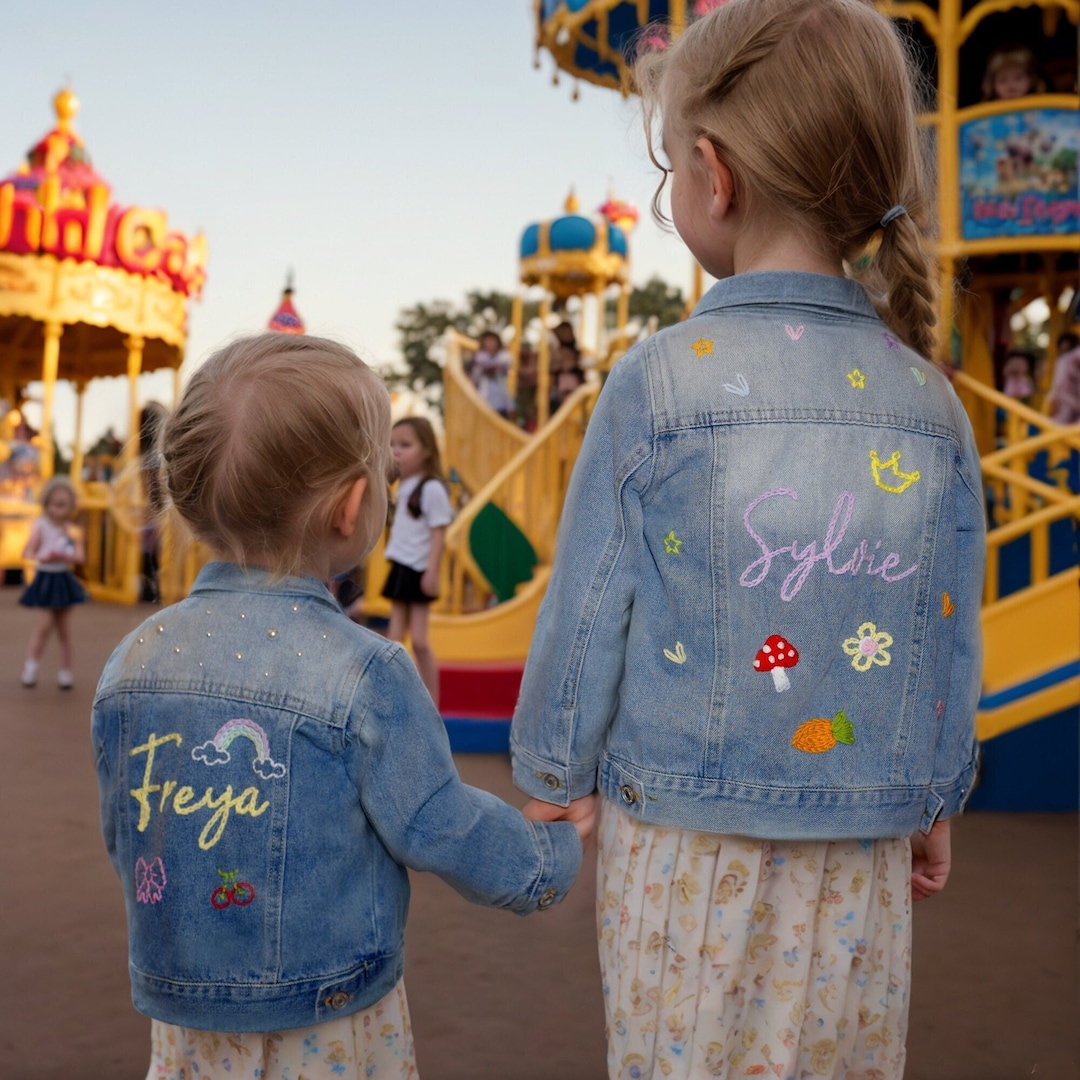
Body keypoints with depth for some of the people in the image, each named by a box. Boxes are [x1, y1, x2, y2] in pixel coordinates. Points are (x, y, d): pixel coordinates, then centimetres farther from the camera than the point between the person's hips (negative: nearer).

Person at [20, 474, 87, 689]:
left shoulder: (73, 530, 2)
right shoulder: (40, 527, -7)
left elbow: (80, 557, -5)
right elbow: (28, 552, -14)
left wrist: (64, 556, -24)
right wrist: (42, 558, -34)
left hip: (64, 581, 3)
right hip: (45, 580, -3)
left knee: (65, 629, 7)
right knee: (45, 624, -12)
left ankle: (65, 671, 14)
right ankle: (31, 664, 3)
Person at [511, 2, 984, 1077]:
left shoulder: (658, 381, -14)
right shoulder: (930, 407, -3)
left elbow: (586, 617, -8)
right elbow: (952, 645, 5)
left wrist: (547, 782, 8)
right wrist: (936, 805, 20)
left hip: (684, 843, -3)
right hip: (861, 863, 4)